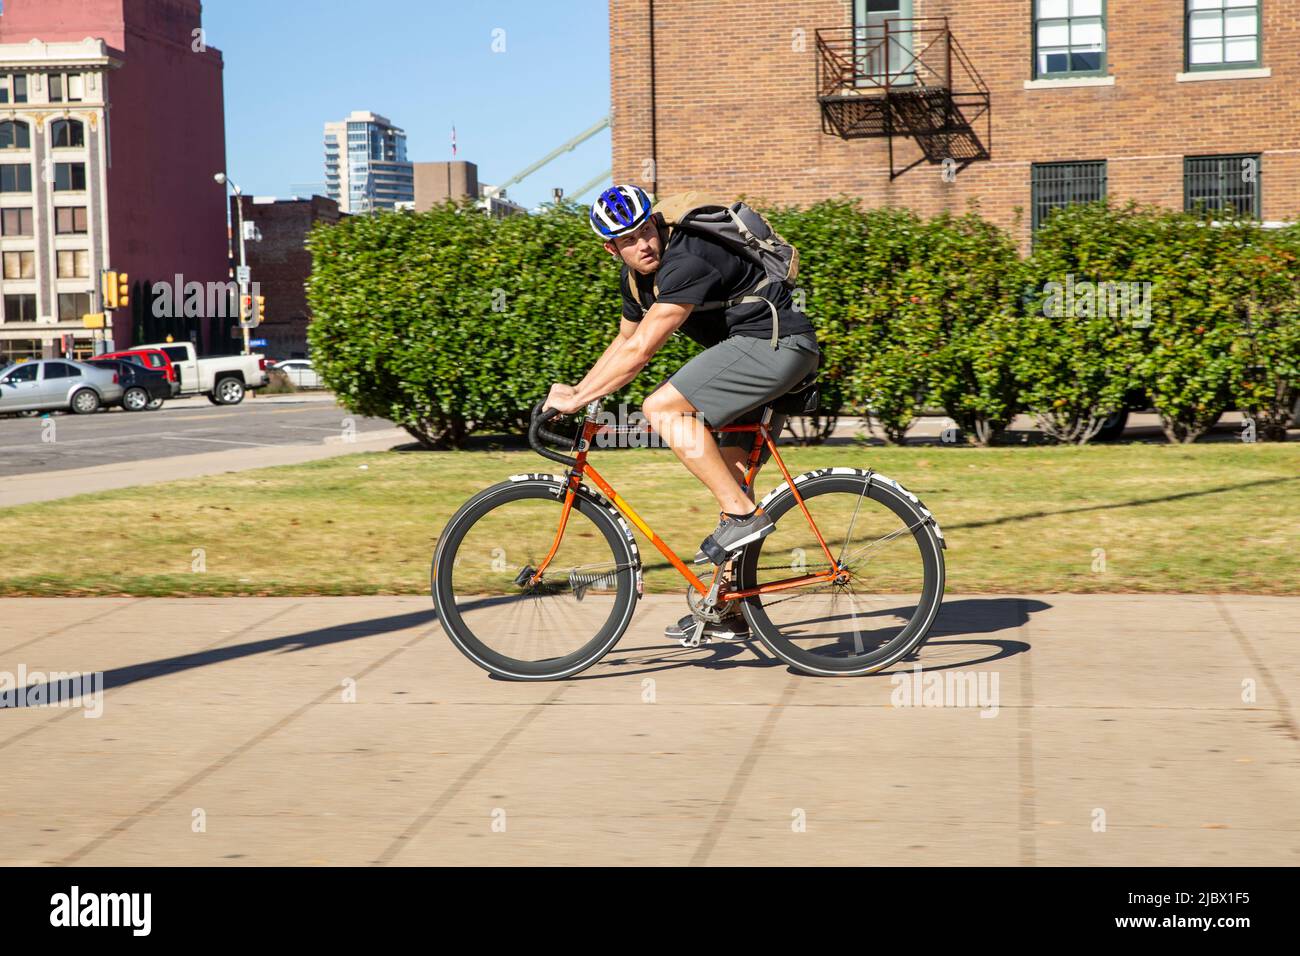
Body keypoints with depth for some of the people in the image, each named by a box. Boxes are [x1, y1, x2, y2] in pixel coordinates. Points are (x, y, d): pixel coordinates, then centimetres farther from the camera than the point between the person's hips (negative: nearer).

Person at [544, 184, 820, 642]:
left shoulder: (687, 262, -22)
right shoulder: (637, 277, 9)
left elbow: (640, 352, -24)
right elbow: (624, 341, 25)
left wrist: (577, 398, -18)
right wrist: (576, 390, 16)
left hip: (777, 343, -10)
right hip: (761, 351, 10)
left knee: (661, 408, -18)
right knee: (729, 471, 10)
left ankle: (742, 515, -16)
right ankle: (731, 611, 15)